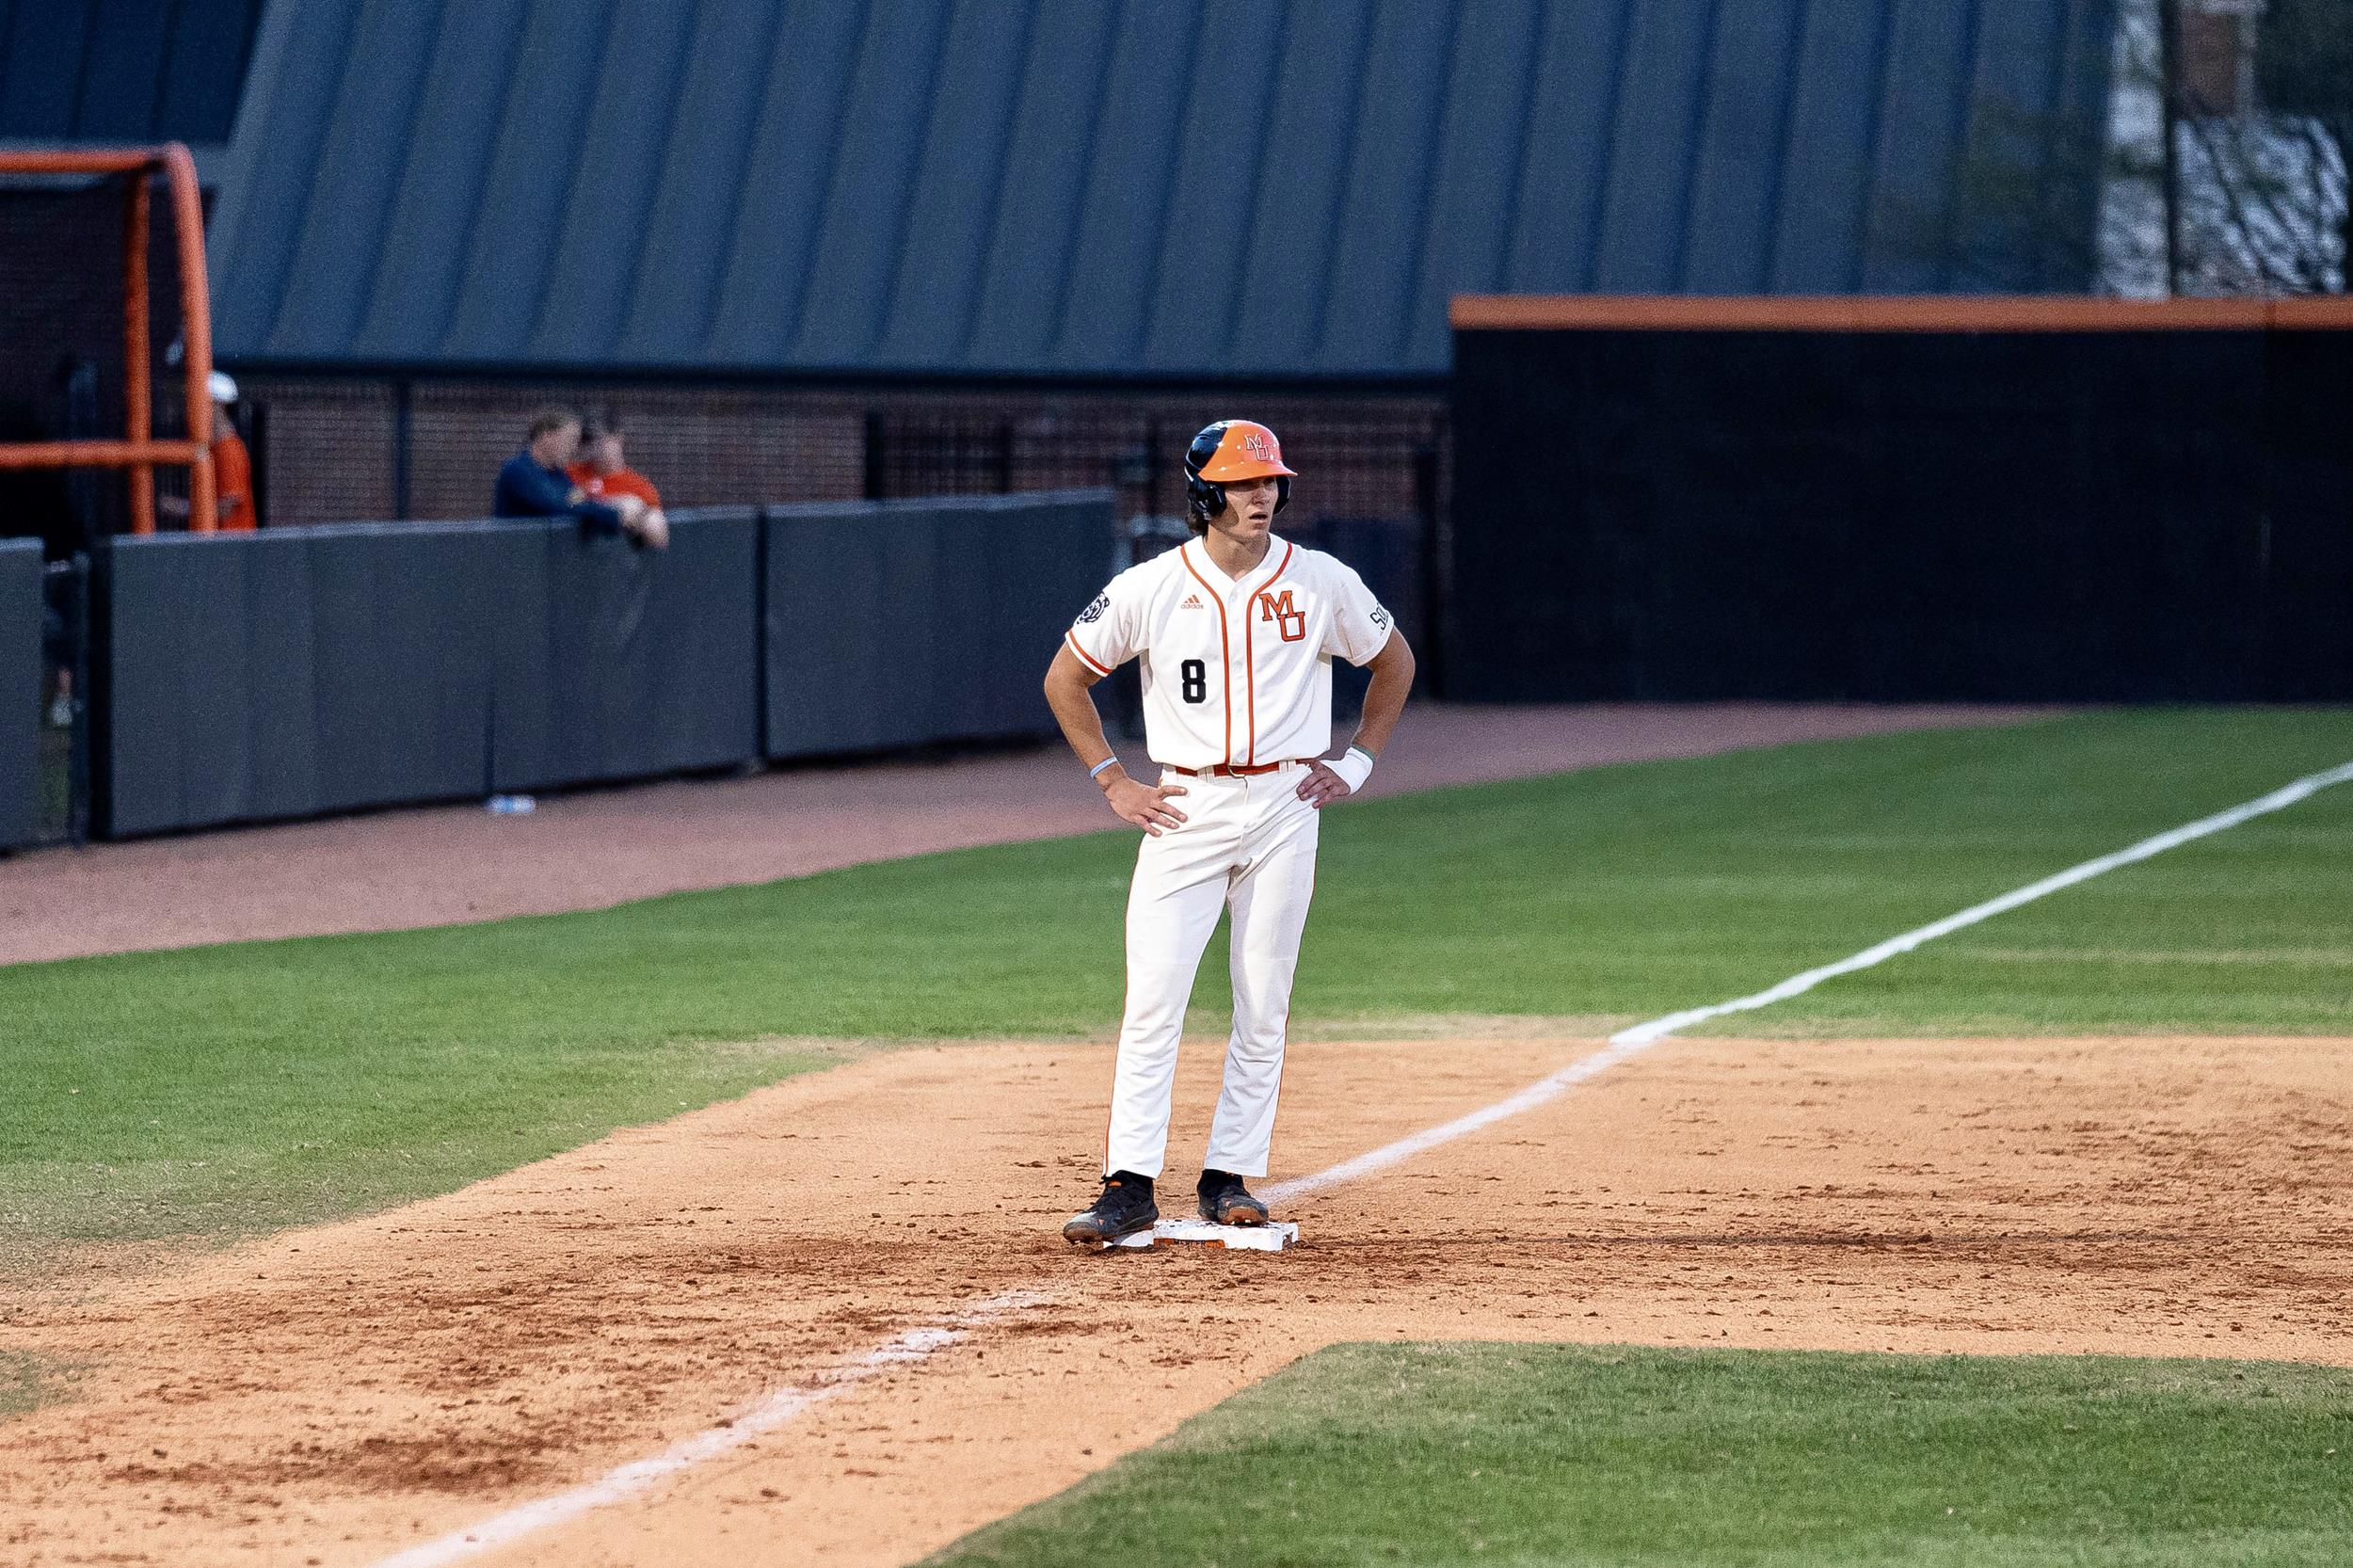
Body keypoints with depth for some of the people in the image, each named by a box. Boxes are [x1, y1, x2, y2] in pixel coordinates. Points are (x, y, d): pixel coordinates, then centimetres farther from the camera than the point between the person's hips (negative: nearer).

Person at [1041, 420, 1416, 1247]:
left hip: (1283, 806, 1)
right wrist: (1111, 783, 2)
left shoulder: (1322, 583, -1)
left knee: (1263, 1006, 3)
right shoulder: (1149, 589, -4)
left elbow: (1395, 661, 16)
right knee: (1153, 1000, -9)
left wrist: (1358, 763, 7)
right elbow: (1065, 677, 8)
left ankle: (1230, 1178, 12)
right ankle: (1129, 1186, -9)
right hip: (1186, 805, -1)